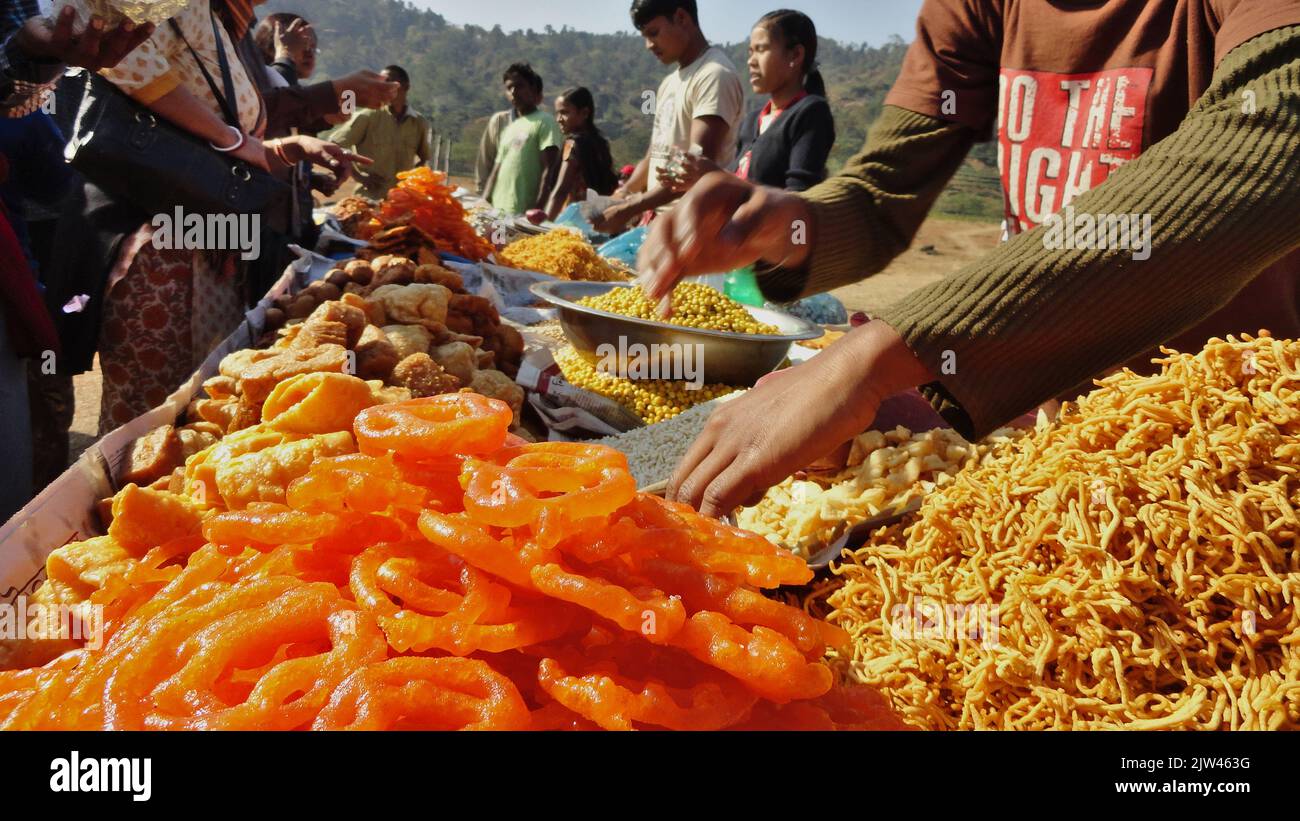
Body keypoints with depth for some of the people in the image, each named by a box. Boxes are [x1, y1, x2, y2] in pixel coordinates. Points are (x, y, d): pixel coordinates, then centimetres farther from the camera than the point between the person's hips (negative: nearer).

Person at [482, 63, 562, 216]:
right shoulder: (510, 128, 21)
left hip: (523, 213, -7)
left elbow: (548, 170, -10)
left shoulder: (544, 122, -1)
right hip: (499, 211, 7)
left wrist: (537, 209, -19)